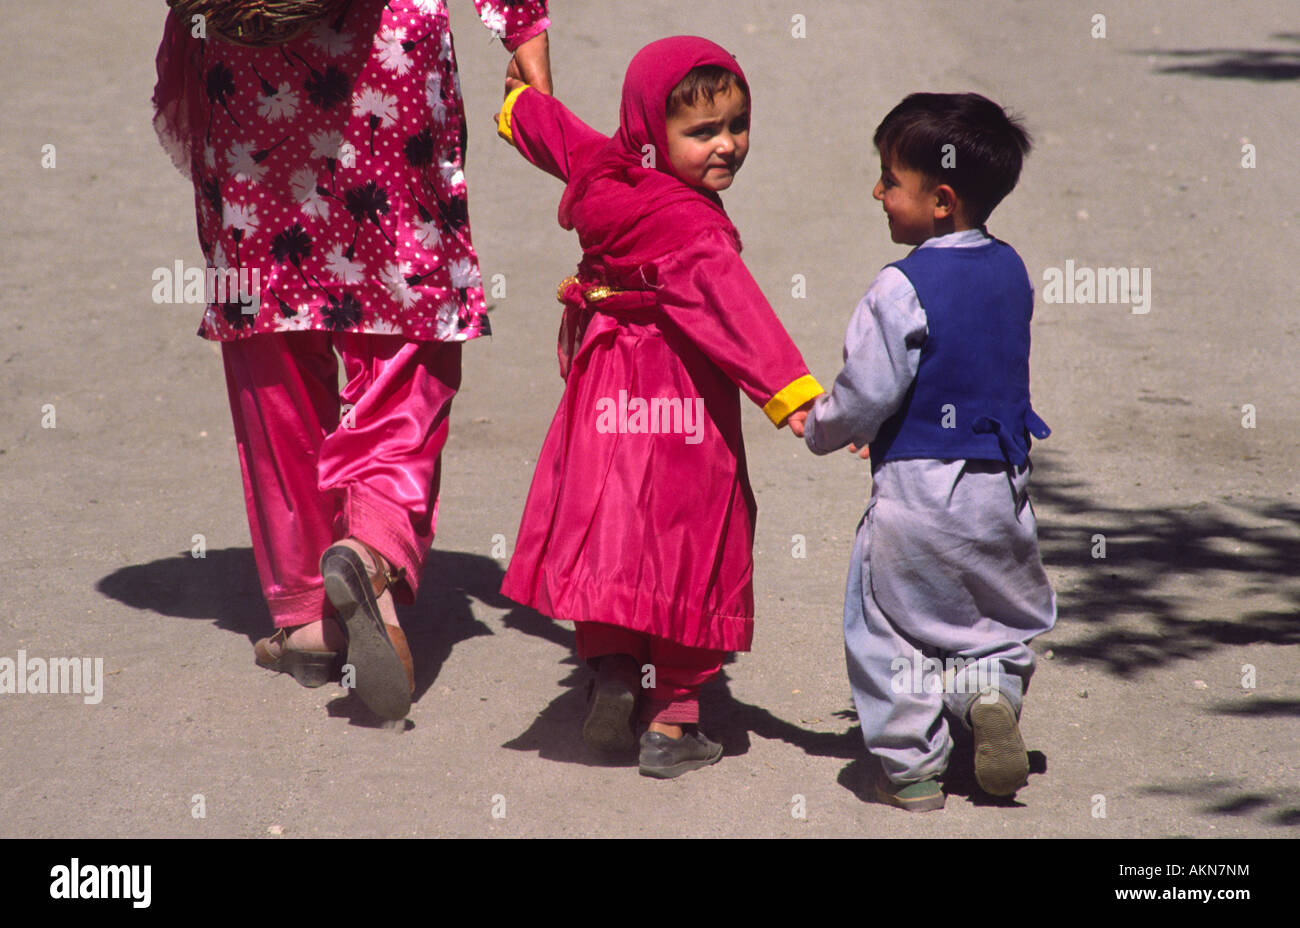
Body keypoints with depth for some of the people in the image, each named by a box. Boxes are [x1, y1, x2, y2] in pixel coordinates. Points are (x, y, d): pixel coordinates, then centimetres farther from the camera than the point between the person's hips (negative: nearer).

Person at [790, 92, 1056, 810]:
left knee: (889, 629, 9)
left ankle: (911, 769, 10)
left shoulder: (901, 289, -20)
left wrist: (818, 428, 4)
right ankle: (991, 687, -2)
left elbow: (866, 394, -18)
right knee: (1003, 612, 24)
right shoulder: (1010, 270, 3)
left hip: (916, 488, -6)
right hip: (1001, 482, 6)